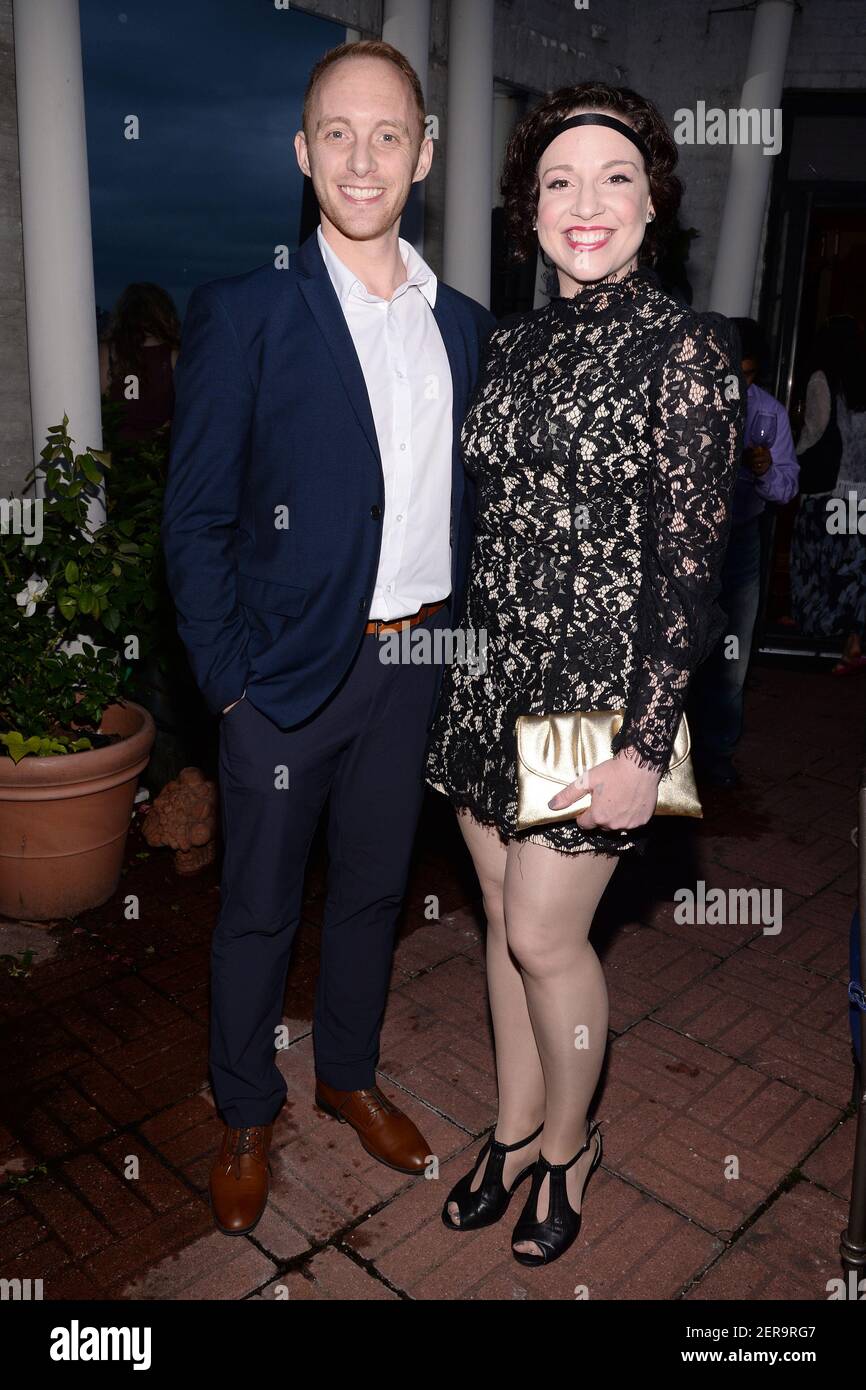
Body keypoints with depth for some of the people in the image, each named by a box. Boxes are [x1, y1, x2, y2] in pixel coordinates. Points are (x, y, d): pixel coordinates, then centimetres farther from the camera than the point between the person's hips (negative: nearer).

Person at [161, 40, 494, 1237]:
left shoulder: (463, 324, 7)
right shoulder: (244, 314, -8)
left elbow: (463, 498, 11)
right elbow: (195, 520, -9)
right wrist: (230, 681, -12)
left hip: (415, 663, 5)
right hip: (290, 674, -4)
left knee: (374, 889, 19)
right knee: (260, 907, 11)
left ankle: (349, 1073, 42)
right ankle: (246, 1115, 35)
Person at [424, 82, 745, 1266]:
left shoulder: (684, 348, -9)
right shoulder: (515, 343, 10)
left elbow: (689, 564, -13)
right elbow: (491, 516, 13)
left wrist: (645, 745, -17)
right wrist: (467, 665, 12)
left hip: (597, 683, -6)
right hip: (492, 673, 6)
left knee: (544, 934, 2)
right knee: (503, 916, 14)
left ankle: (570, 1141, 31)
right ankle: (515, 1129, 36)